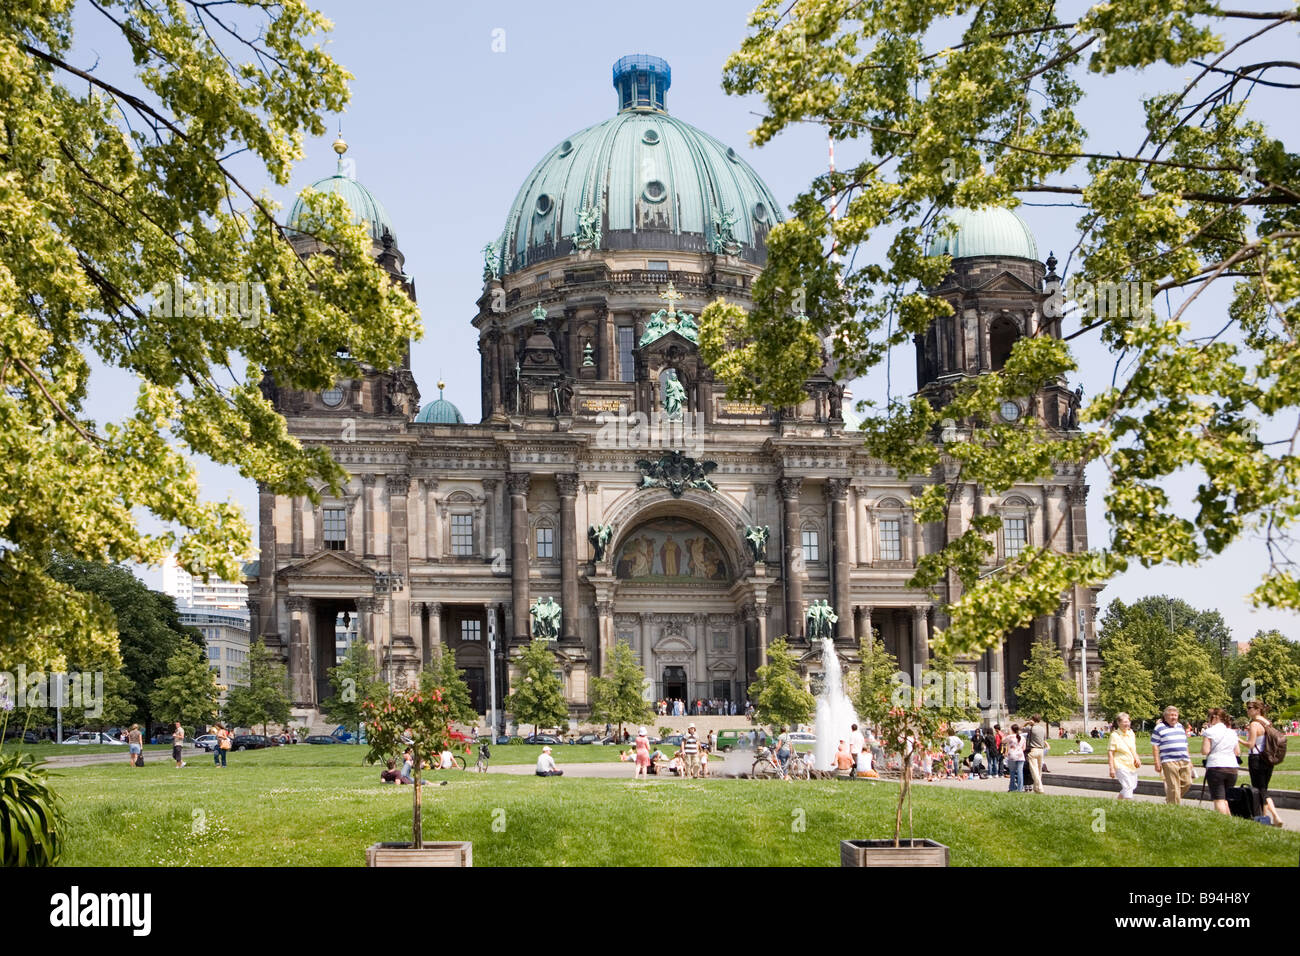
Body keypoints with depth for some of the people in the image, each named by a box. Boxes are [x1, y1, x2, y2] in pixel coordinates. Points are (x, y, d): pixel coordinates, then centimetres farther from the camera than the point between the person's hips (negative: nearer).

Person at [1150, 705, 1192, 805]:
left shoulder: (1181, 727, 20)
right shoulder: (1159, 728, 0)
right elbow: (1155, 747, -3)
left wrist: (1189, 760, 22)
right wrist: (1157, 763, -10)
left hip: (1184, 762, 6)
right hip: (1169, 762, -6)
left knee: (1187, 783, 2)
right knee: (1173, 787, -7)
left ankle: (1169, 800, 19)